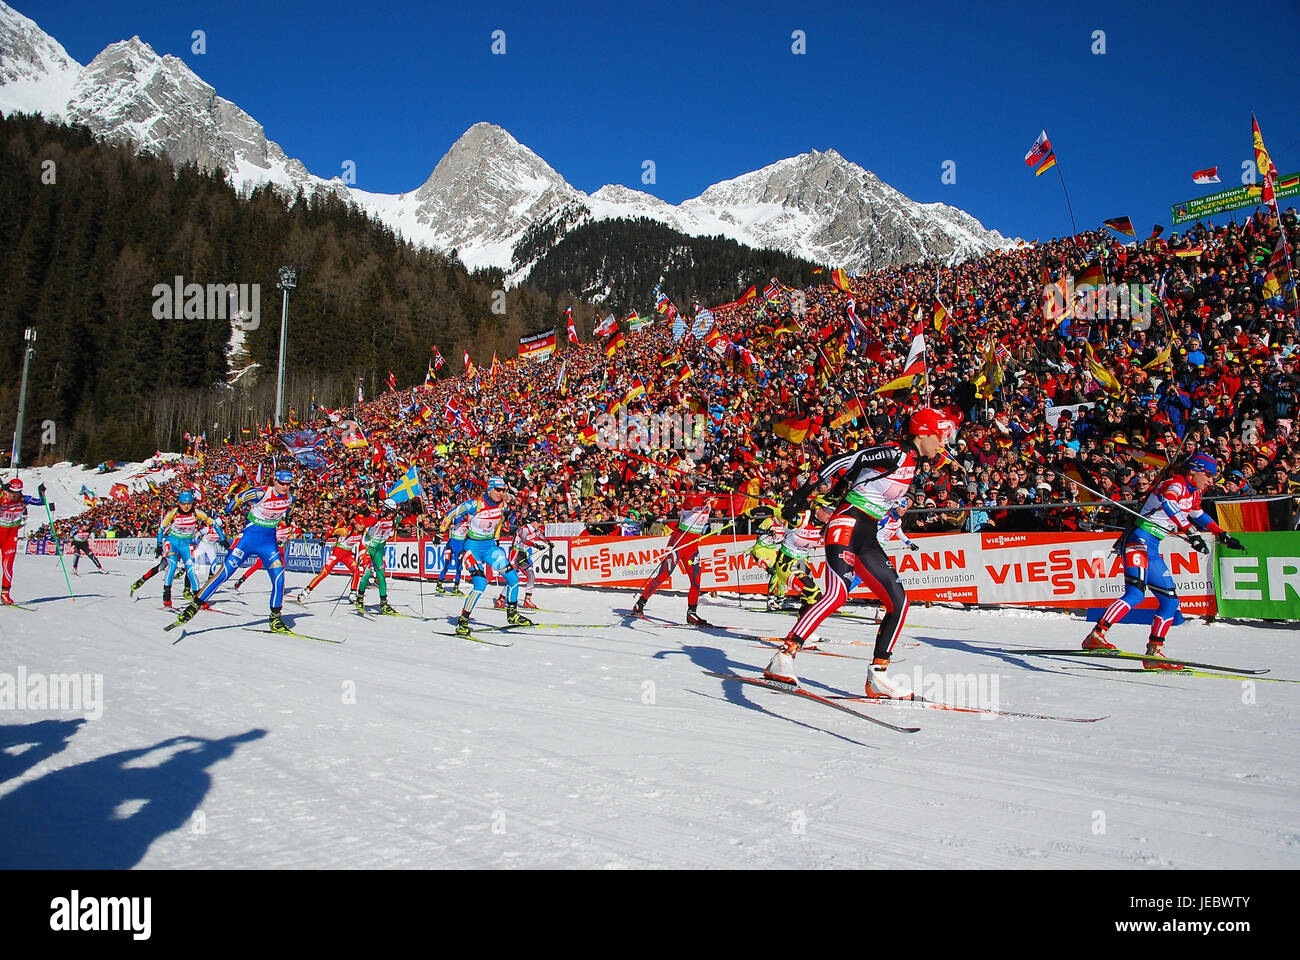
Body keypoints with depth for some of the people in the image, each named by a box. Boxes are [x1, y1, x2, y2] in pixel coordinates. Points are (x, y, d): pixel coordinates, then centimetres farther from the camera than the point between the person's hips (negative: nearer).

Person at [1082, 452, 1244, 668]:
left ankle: (1154, 652, 17)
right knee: (1135, 593, -26)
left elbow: (1198, 516, 41)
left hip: (1152, 549, 10)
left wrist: (1223, 536, 39)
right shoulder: (1176, 484, -9)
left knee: (1170, 600, 11)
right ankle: (1096, 636, -31)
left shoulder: (1193, 493, 19)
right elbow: (1168, 503, -33)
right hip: (1138, 539, -10)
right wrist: (1191, 533, -41)